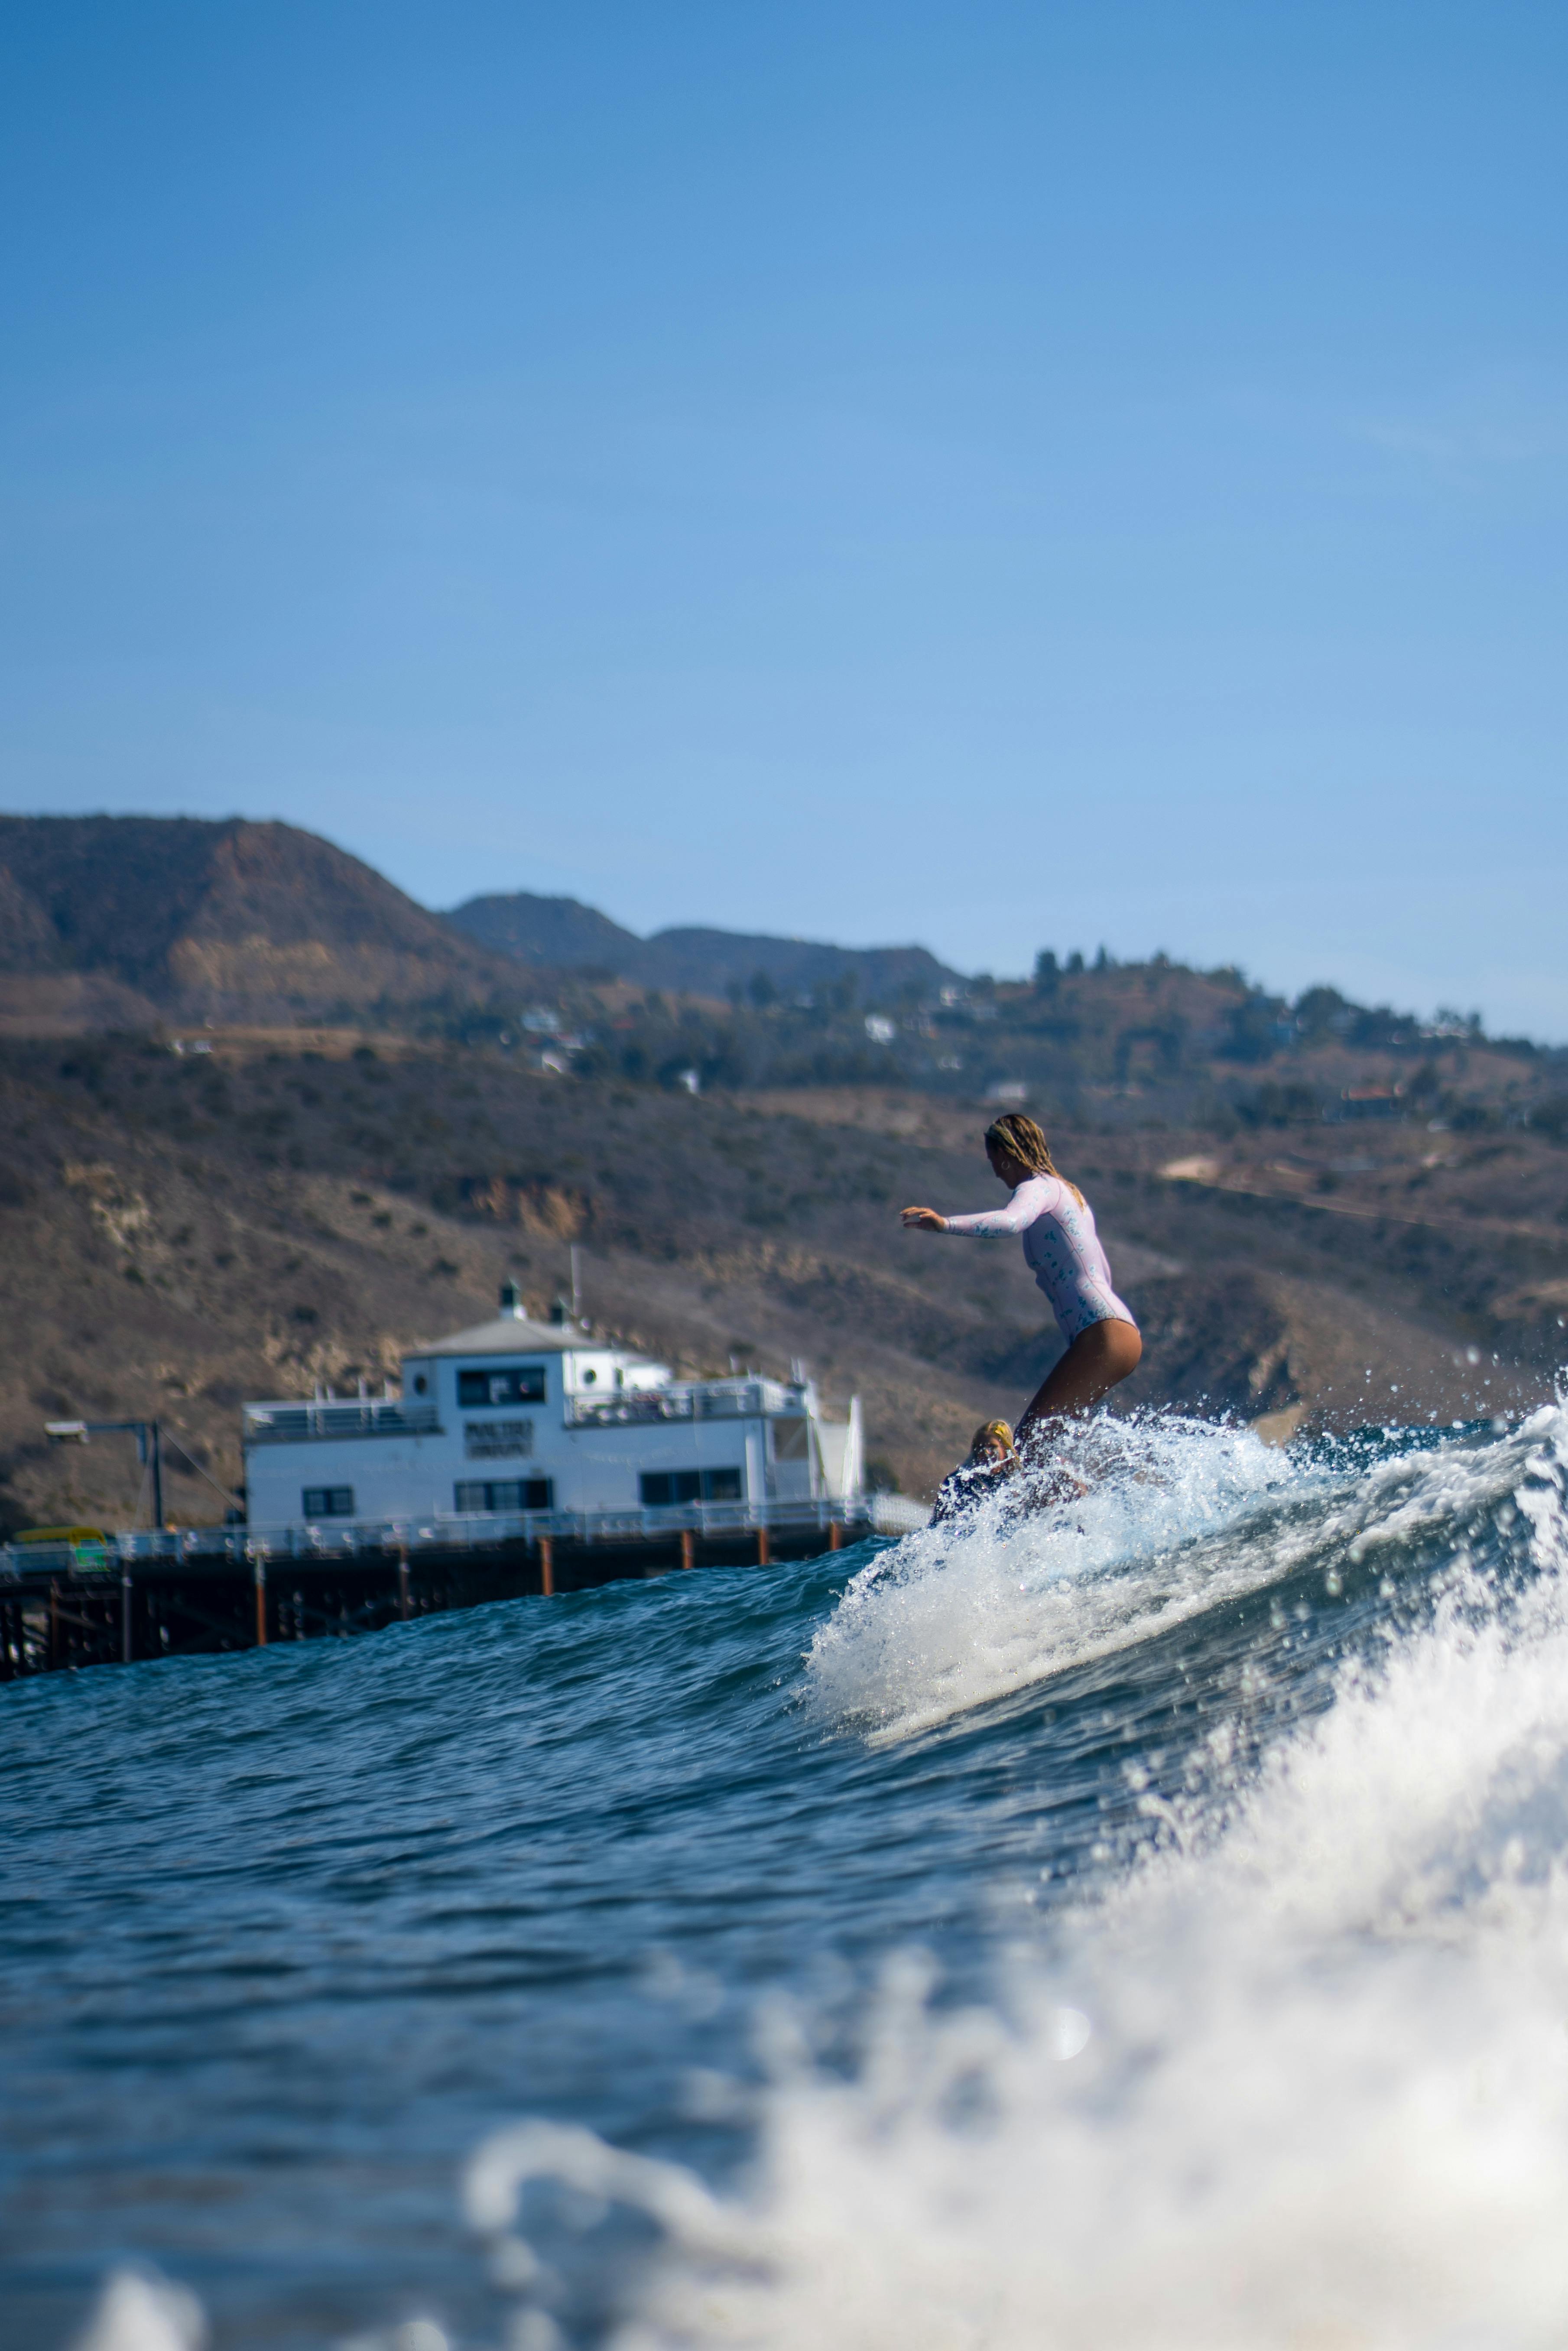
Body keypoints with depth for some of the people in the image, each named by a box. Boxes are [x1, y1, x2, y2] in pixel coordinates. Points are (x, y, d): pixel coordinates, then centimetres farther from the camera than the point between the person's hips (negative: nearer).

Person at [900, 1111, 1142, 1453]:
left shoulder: (1039, 1187, -5)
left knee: (1030, 1440, -15)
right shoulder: (1067, 1194, 26)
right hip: (1115, 1336, 10)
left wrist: (946, 1225, -43)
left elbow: (1012, 1221, -30)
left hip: (1105, 1339, -10)